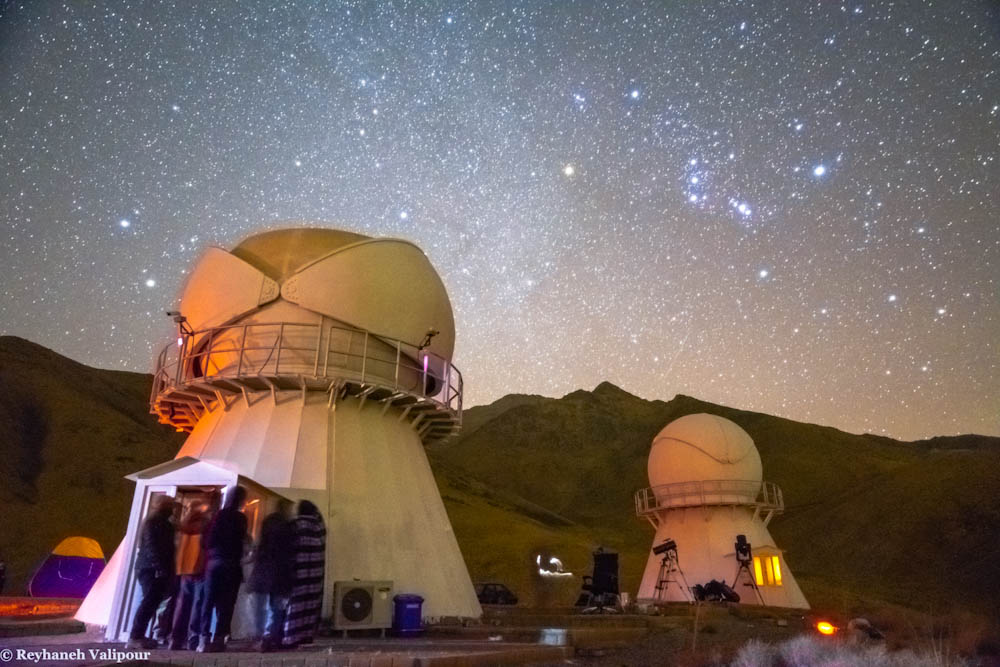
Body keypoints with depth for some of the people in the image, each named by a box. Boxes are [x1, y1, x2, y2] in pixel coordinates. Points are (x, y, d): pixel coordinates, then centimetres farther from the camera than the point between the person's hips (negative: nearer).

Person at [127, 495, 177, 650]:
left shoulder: (162, 523, 20)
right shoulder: (153, 522, -8)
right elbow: (151, 546, -19)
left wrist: (168, 570, 15)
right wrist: (160, 568, -25)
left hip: (155, 569, 9)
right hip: (151, 569, -9)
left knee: (151, 602, 7)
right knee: (149, 602, -13)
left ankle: (138, 636, 9)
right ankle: (135, 637, -13)